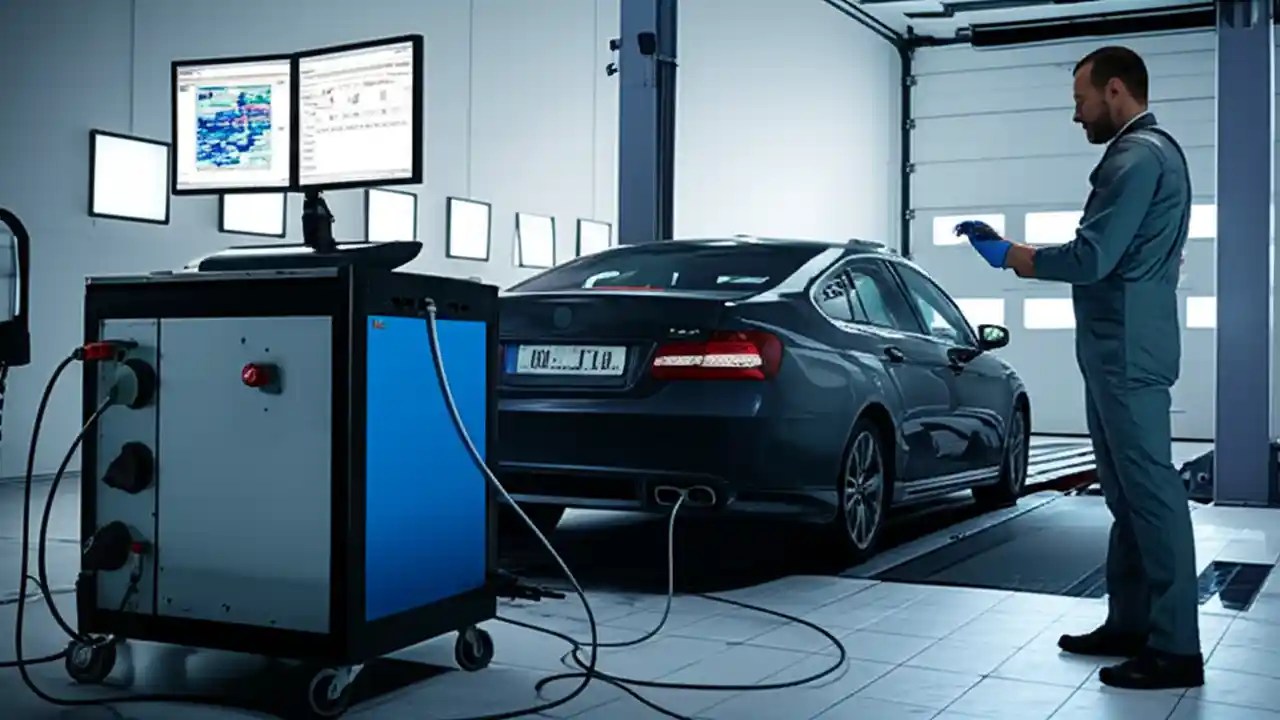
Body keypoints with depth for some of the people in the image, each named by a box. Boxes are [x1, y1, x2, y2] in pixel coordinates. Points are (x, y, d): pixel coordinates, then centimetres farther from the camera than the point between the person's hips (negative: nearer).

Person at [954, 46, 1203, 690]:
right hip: (1120, 350, 11)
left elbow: (1091, 259, -19)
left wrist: (1008, 256, -5)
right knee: (1129, 494, 13)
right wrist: (1013, 251, 14)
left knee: (1151, 491, -7)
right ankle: (1130, 624, 22)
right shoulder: (1143, 151, 20)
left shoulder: (1139, 155, -14)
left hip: (1127, 352, -11)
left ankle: (1176, 648, -1)